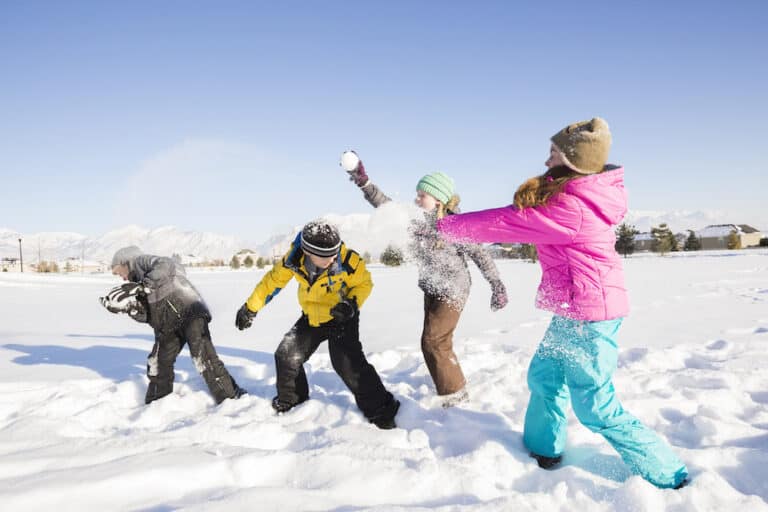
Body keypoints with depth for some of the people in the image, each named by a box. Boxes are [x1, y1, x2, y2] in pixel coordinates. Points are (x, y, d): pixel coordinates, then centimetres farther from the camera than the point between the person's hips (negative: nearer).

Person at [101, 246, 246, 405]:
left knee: (203, 357, -20)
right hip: (169, 326, 10)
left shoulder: (141, 261, -1)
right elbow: (147, 315, 12)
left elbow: (166, 266, -25)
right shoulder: (137, 280, 22)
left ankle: (231, 399, -15)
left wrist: (144, 285, -24)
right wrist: (131, 308, -6)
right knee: (158, 363, 14)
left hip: (189, 313, -10)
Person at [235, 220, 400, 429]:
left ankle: (380, 410, -5)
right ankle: (291, 401, 31)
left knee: (347, 363, -20)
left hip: (341, 317, -4)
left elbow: (364, 283, -11)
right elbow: (273, 281, -4)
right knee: (286, 355, 5)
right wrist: (250, 308, 4)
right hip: (311, 317, 4)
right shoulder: (294, 260, -22)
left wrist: (352, 303, -30)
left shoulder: (348, 260, -31)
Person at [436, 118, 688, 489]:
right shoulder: (586, 195, 5)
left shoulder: (569, 206, -25)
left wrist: (444, 226, -6)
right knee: (544, 376, 21)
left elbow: (505, 222, -19)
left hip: (587, 312, -10)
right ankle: (543, 451, 40)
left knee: (596, 408, 2)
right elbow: (522, 220, 10)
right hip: (577, 308, 10)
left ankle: (669, 477, 18)